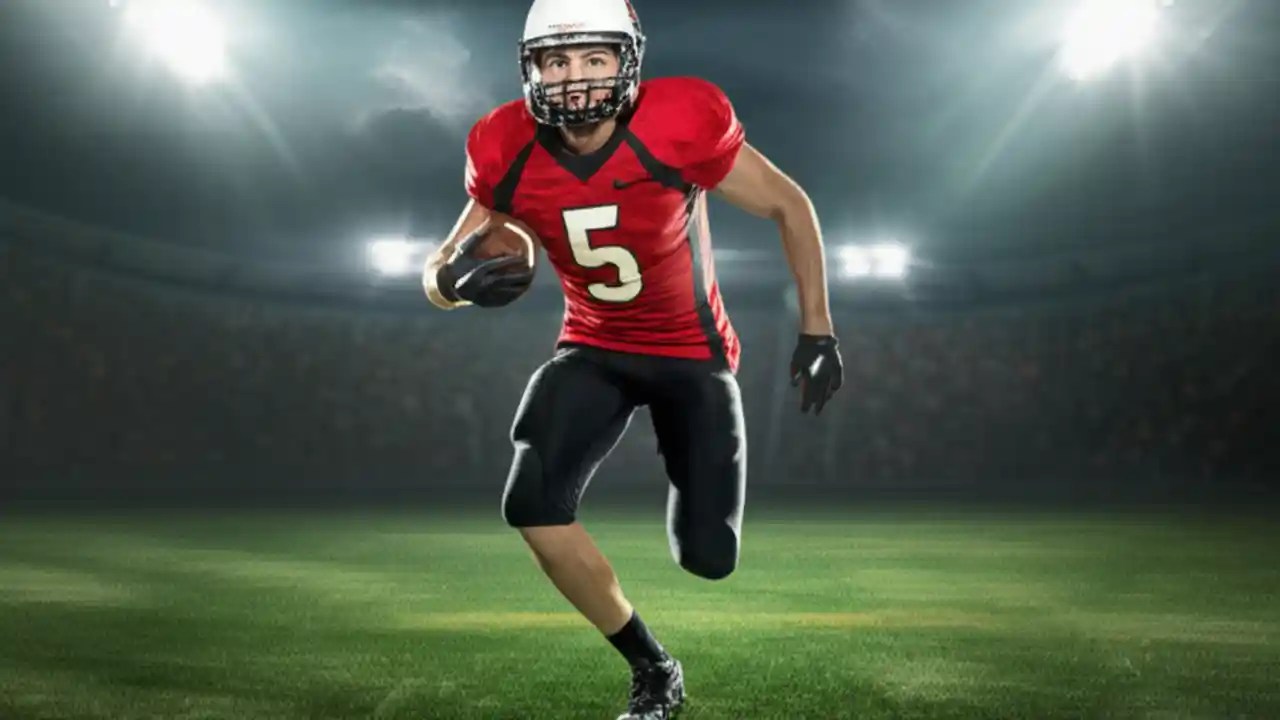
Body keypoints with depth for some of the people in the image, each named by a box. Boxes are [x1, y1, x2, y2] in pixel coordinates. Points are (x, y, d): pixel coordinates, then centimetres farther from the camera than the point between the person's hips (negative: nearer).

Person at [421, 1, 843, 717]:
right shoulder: (508, 153, -16)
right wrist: (456, 278, -32)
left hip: (691, 350, -2)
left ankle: (690, 471, 37)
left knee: (708, 556, -3)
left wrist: (818, 329, -10)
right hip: (595, 349, 2)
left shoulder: (680, 124, -26)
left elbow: (790, 206, -12)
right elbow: (440, 270, -6)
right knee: (533, 508, -21)